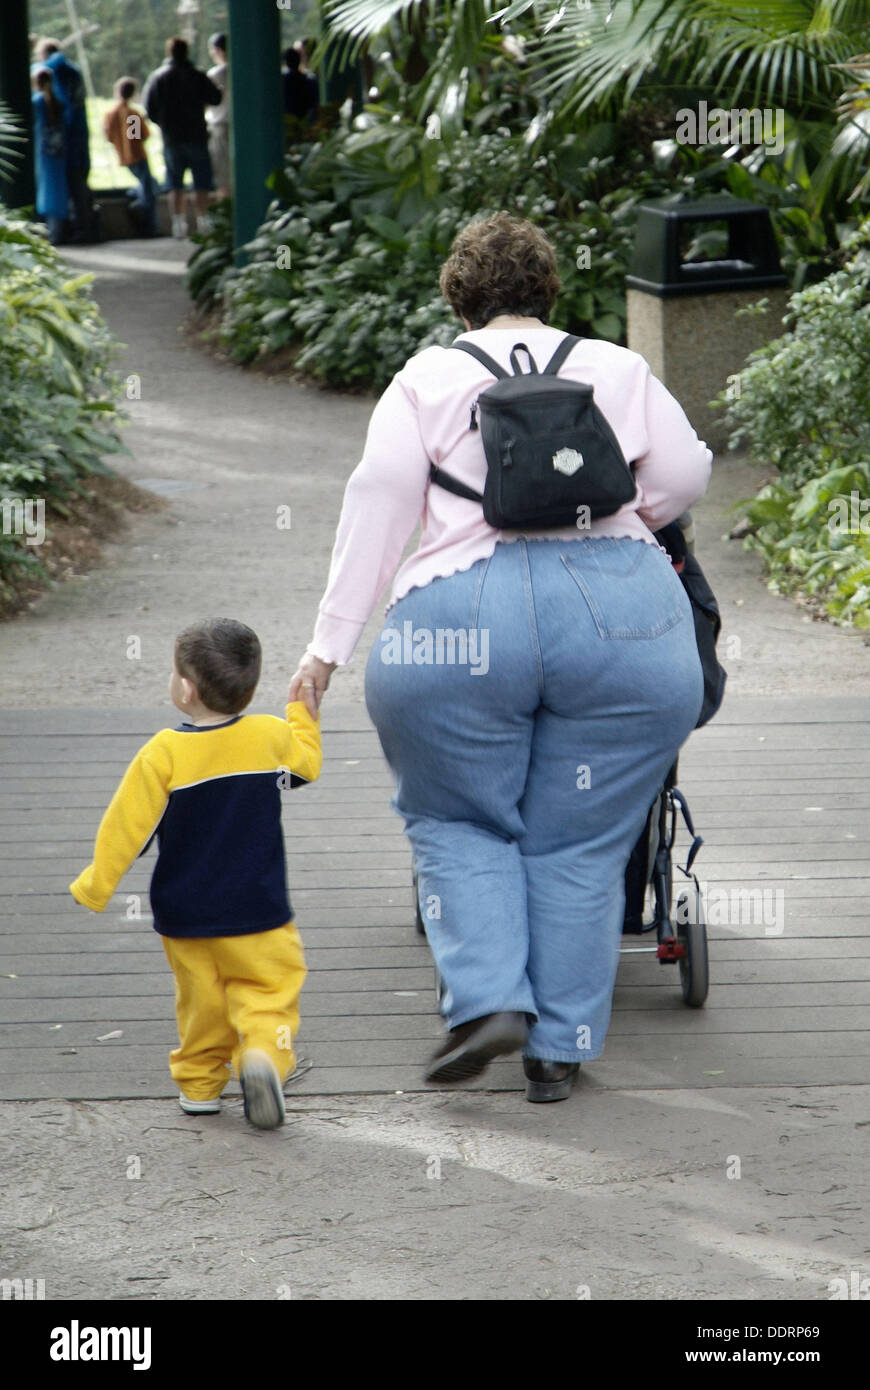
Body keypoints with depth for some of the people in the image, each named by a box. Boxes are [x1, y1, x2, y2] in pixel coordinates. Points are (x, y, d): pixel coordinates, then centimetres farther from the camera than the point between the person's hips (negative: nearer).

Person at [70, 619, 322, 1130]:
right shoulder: (271, 737, -8)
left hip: (184, 915, 0)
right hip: (258, 914, 0)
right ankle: (264, 1054, -20)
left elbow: (128, 825, -11)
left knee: (201, 1000, 16)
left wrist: (94, 887, 0)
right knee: (267, 990, 6)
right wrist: (302, 712, 31)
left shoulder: (164, 754, -15)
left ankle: (199, 1084, 22)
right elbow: (307, 763, 15)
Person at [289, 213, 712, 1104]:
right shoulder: (617, 370, 19)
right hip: (624, 619, 1)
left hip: (463, 618, -1)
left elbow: (381, 496, 2)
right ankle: (561, 1049, 9)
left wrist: (331, 643, 0)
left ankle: (488, 1001, -2)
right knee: (579, 846, 10)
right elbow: (684, 477, 10)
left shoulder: (428, 376, 14)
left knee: (456, 822, 16)